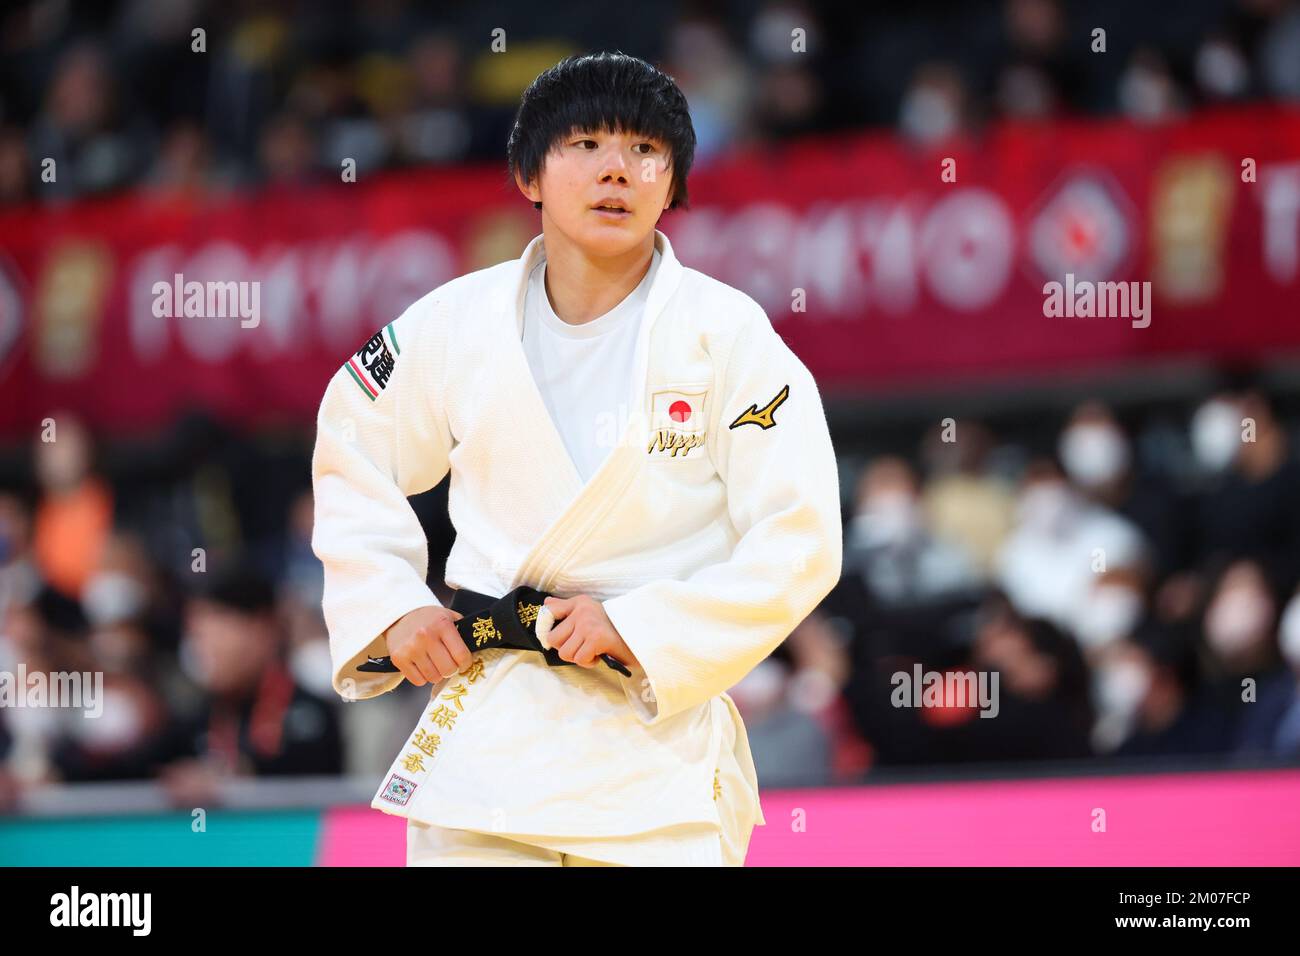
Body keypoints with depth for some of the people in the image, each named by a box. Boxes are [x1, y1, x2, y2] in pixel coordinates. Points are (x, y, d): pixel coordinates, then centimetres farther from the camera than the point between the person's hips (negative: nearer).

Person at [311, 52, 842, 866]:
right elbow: (353, 459, 18)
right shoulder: (458, 324, 3)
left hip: (658, 741, -2)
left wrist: (640, 629, -15)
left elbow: (798, 544, -6)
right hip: (483, 733, 2)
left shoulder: (727, 335, -5)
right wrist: (391, 610, 4)